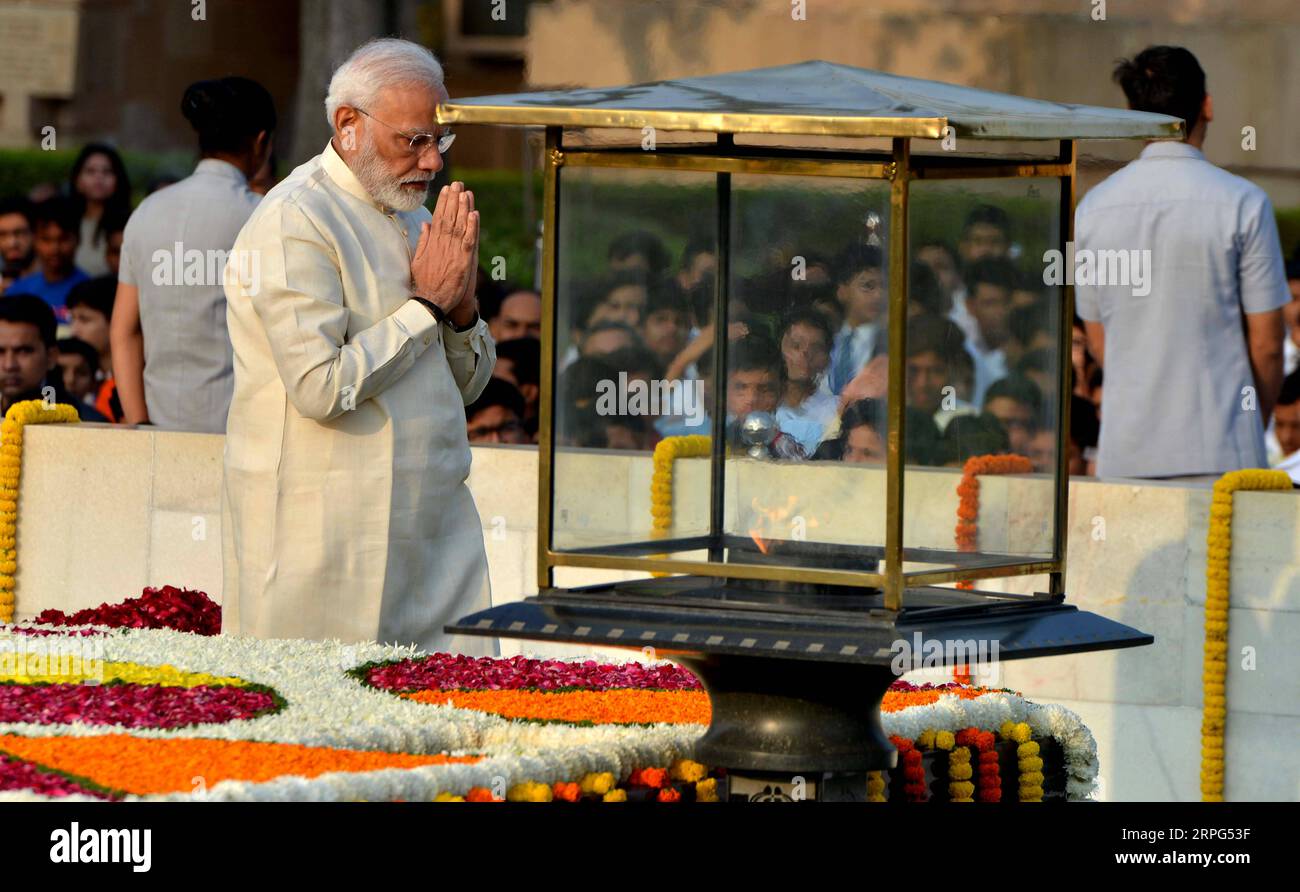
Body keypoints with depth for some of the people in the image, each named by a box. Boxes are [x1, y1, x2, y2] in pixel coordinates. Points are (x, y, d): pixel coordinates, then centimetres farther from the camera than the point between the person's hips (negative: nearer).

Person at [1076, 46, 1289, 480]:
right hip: (1220, 452, -3)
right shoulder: (1244, 203, -5)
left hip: (1125, 453, 3)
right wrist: (1255, 424, 13)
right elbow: (1267, 345, -2)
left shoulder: (1093, 207, 6)